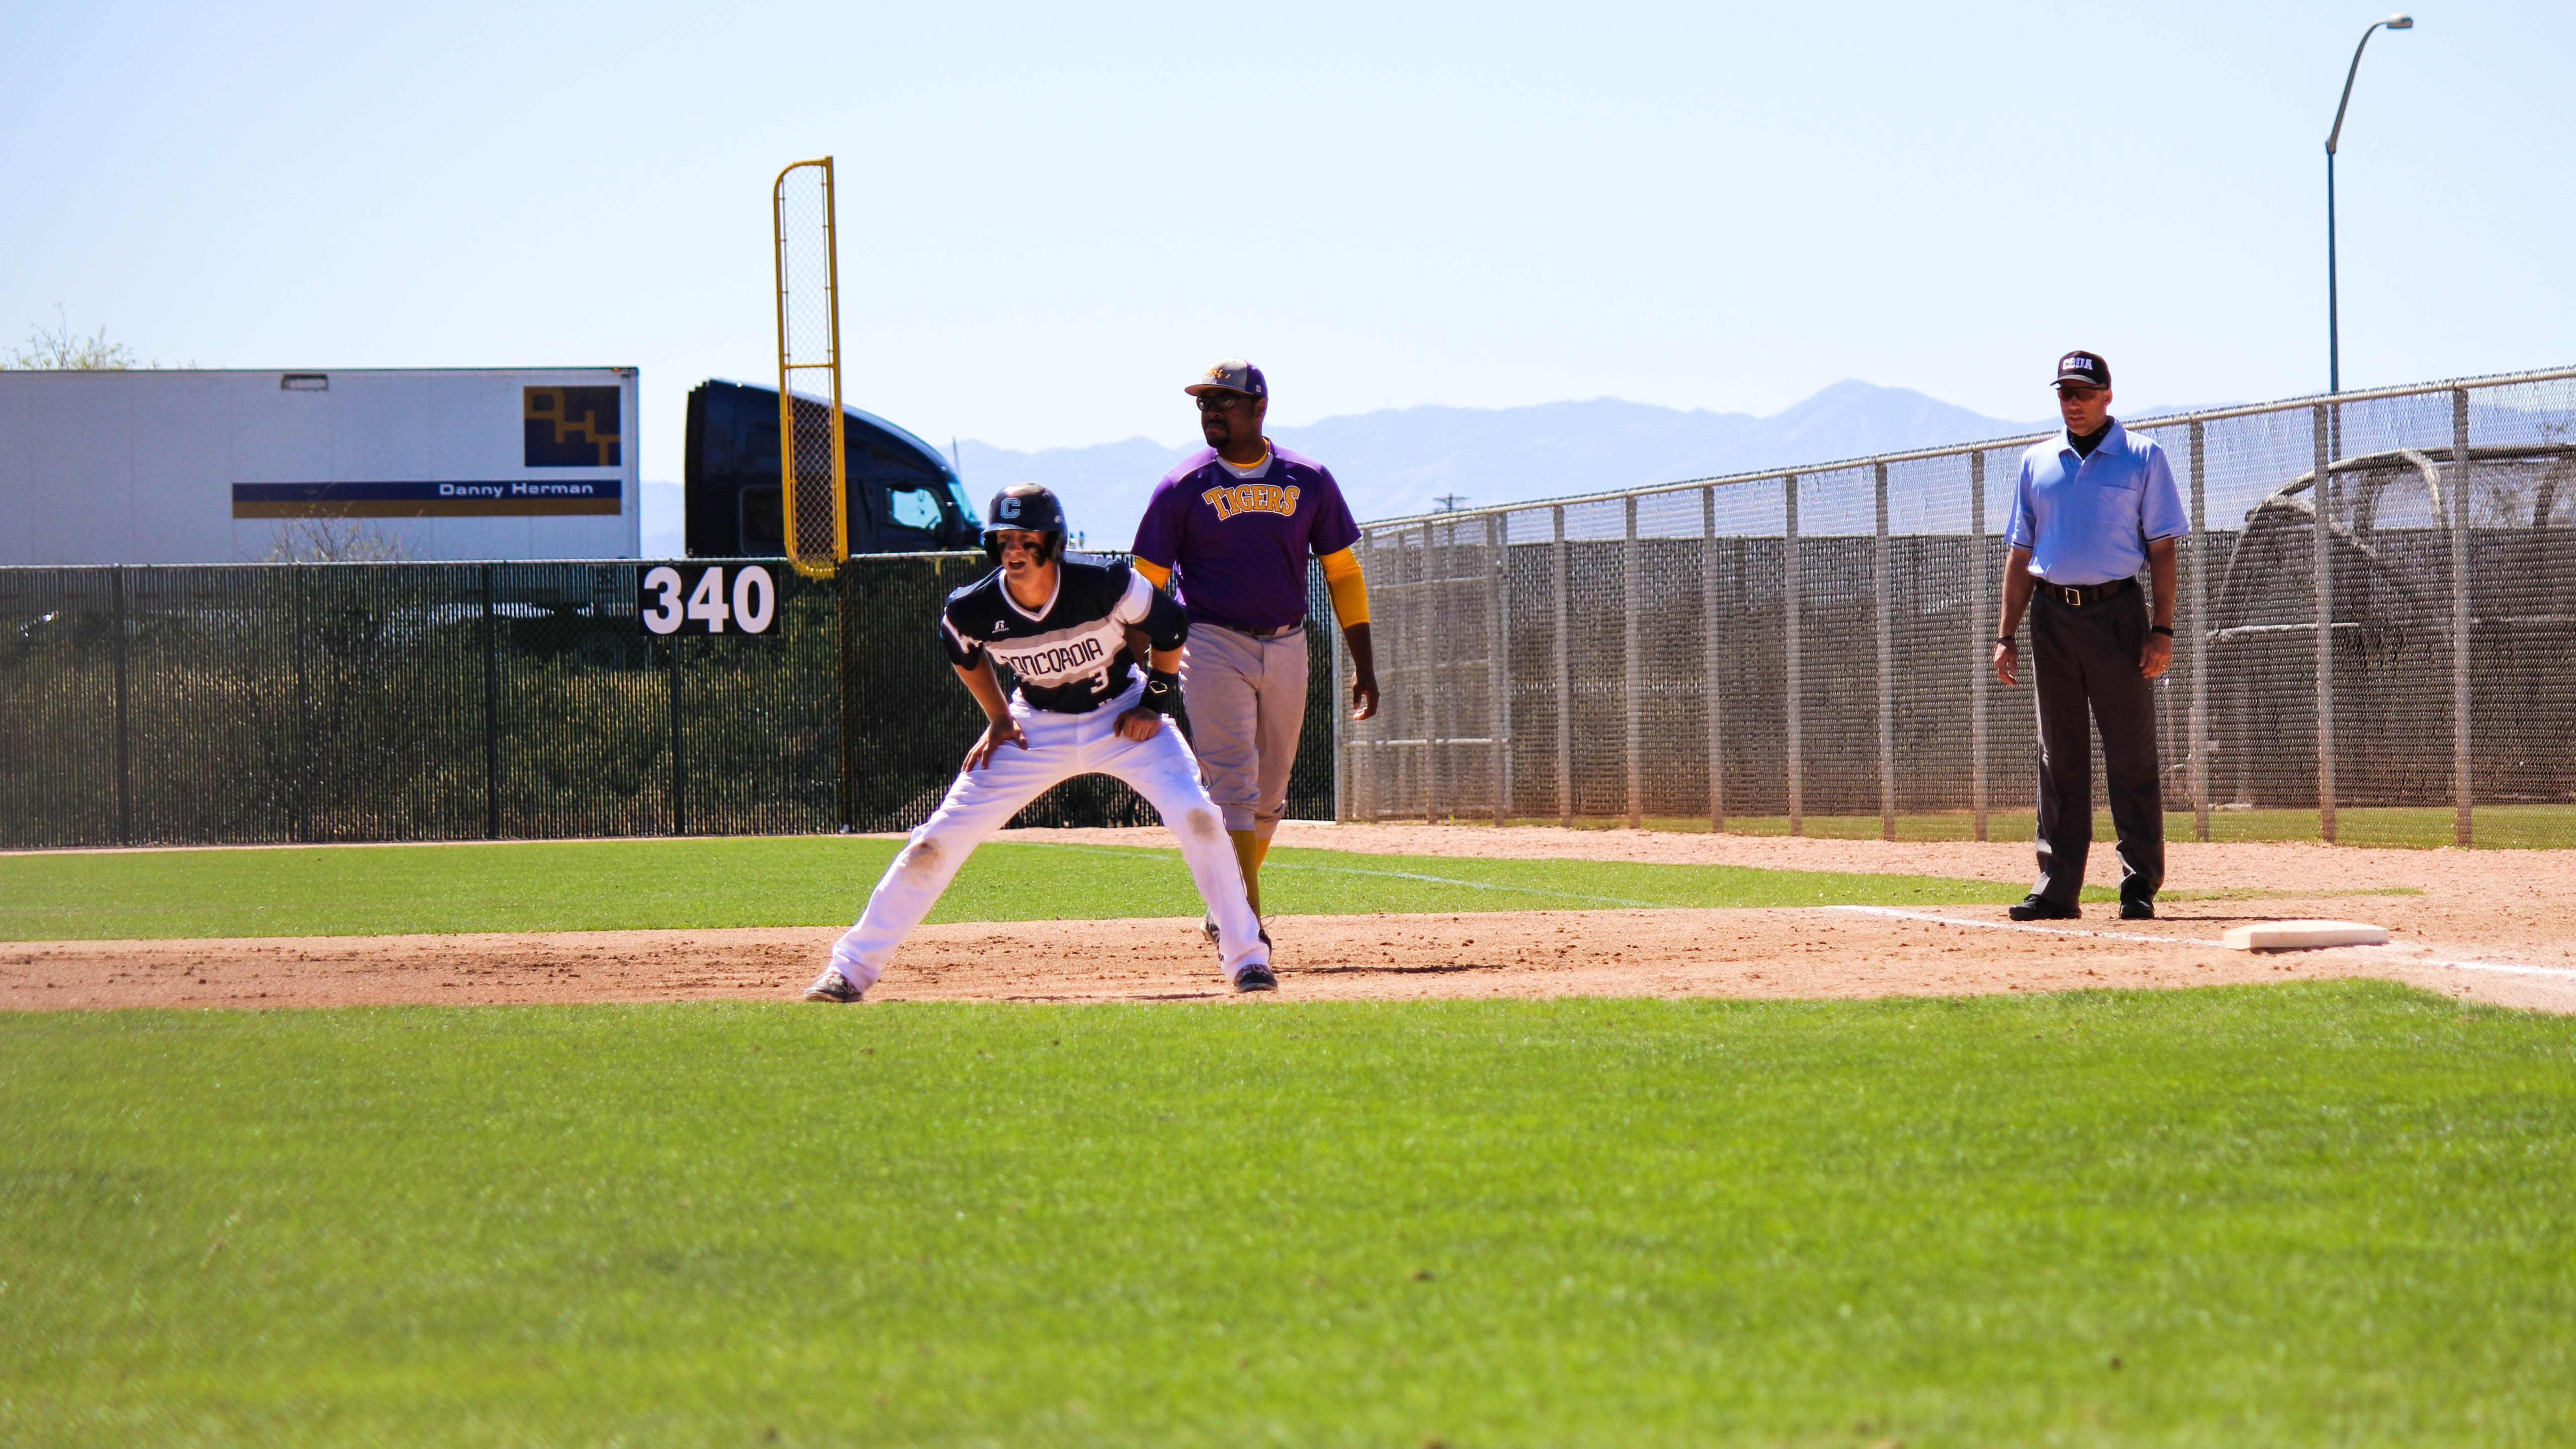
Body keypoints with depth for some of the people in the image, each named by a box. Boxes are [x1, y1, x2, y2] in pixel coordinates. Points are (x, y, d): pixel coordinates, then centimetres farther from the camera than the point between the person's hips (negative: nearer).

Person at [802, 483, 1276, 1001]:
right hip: (1037, 727, 1)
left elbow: (1170, 628, -7)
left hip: (1121, 714, -1)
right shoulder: (973, 610, -21)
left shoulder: (1107, 587, -27)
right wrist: (998, 718, 2)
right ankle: (853, 967, 2)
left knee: (1197, 817, -21)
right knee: (941, 838, -8)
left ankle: (1247, 956, -4)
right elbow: (964, 653, 6)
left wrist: (1154, 703, -10)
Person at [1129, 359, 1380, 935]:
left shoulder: (1310, 481, 5)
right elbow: (1147, 585, 0)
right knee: (1234, 785, -12)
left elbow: (1342, 573, 10)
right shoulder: (1182, 488, -2)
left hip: (1286, 648, 3)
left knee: (1269, 795, 8)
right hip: (1213, 646, -3)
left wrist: (1364, 666, 7)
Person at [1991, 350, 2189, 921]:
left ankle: (2140, 888, -2)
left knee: (2132, 756, -4)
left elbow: (2162, 549, -1)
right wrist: (2006, 635, 8)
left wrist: (2162, 630, -10)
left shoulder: (2142, 458, 3)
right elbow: (2021, 553, 15)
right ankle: (2057, 889, 7)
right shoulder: (2037, 463, 14)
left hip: (2116, 614, -4)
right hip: (2052, 616, 4)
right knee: (2059, 760, 5)